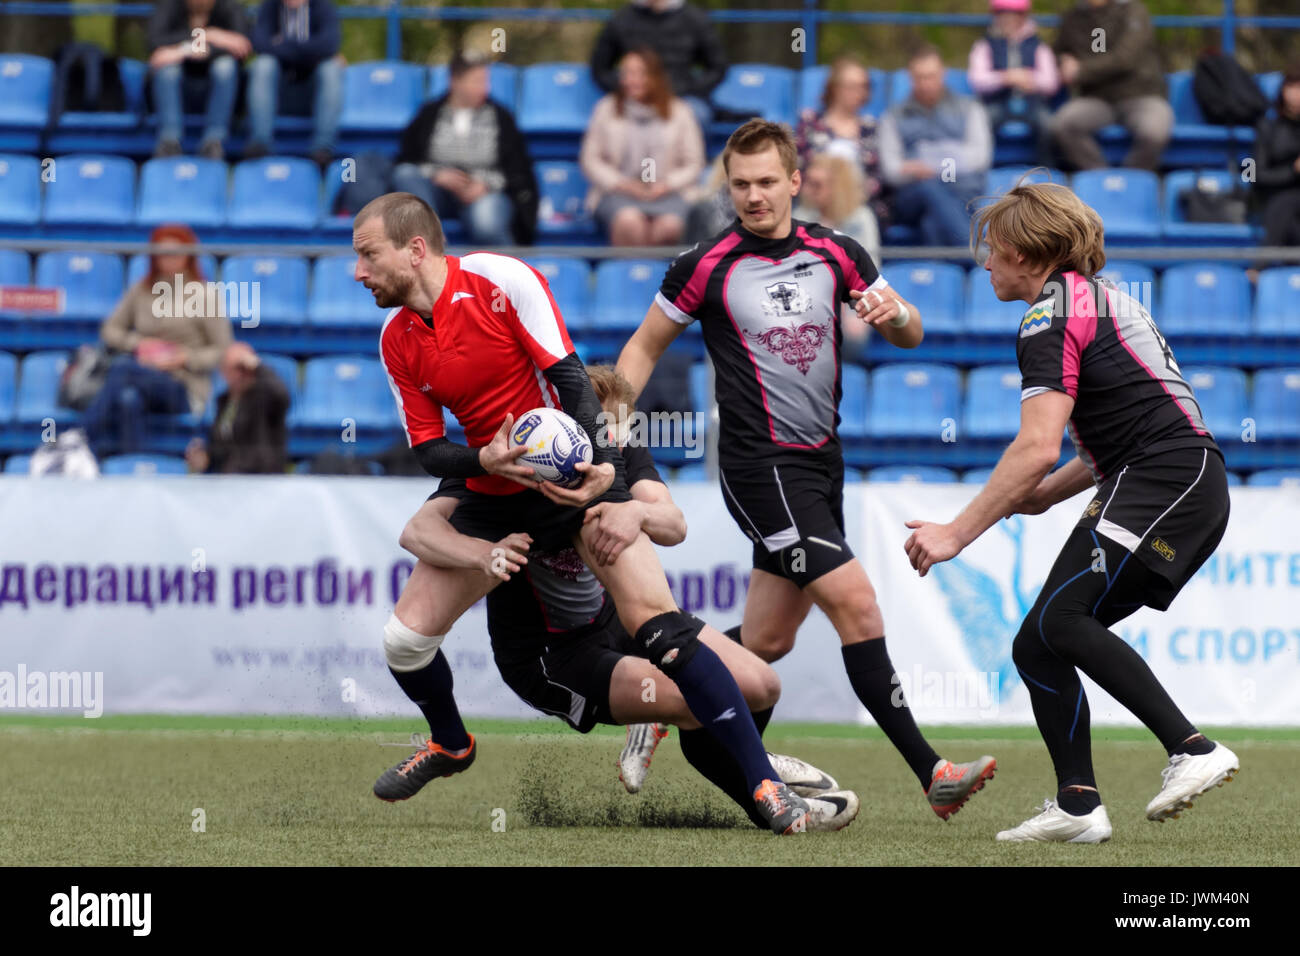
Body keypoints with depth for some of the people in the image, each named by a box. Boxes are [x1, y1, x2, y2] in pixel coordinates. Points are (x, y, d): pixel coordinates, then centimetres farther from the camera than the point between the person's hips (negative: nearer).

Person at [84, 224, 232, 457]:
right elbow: (109, 330, 20)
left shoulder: (204, 296, 2)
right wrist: (136, 343, -1)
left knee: (122, 368, -33)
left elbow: (222, 351, 3)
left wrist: (185, 358, -13)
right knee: (129, 397, -37)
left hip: (185, 390, -4)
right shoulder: (142, 291, 16)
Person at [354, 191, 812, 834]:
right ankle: (450, 746, 33)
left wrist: (602, 465, -29)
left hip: (573, 475, -6)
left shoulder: (501, 279, -15)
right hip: (495, 496, 6)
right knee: (404, 638, 0)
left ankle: (763, 781, -18)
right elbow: (427, 450, 2)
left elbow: (569, 375, -16)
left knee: (655, 621, -21)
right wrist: (483, 459, -20)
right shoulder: (397, 341, 2)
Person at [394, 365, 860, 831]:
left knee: (759, 685, -6)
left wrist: (638, 512, -50)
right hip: (546, 654, -6)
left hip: (617, 620, 6)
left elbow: (674, 526, -25)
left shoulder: (622, 450, -9)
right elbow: (418, 531, -35)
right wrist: (485, 553, -56)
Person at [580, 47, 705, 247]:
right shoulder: (607, 108, 13)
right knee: (629, 221, -38)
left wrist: (667, 185, -7)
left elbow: (694, 164, 12)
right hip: (617, 193, 0)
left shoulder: (679, 112, 13)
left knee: (669, 225, -36)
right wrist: (620, 184, -7)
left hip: (664, 192, 0)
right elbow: (590, 159, 10)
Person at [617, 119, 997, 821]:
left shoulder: (835, 254, 5)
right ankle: (928, 771, -19)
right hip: (761, 465, -6)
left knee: (767, 641, 10)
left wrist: (894, 312, -12)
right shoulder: (706, 266, -6)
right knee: (855, 602, -18)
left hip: (821, 460, 6)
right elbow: (645, 346, 5)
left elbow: (910, 336, 11)